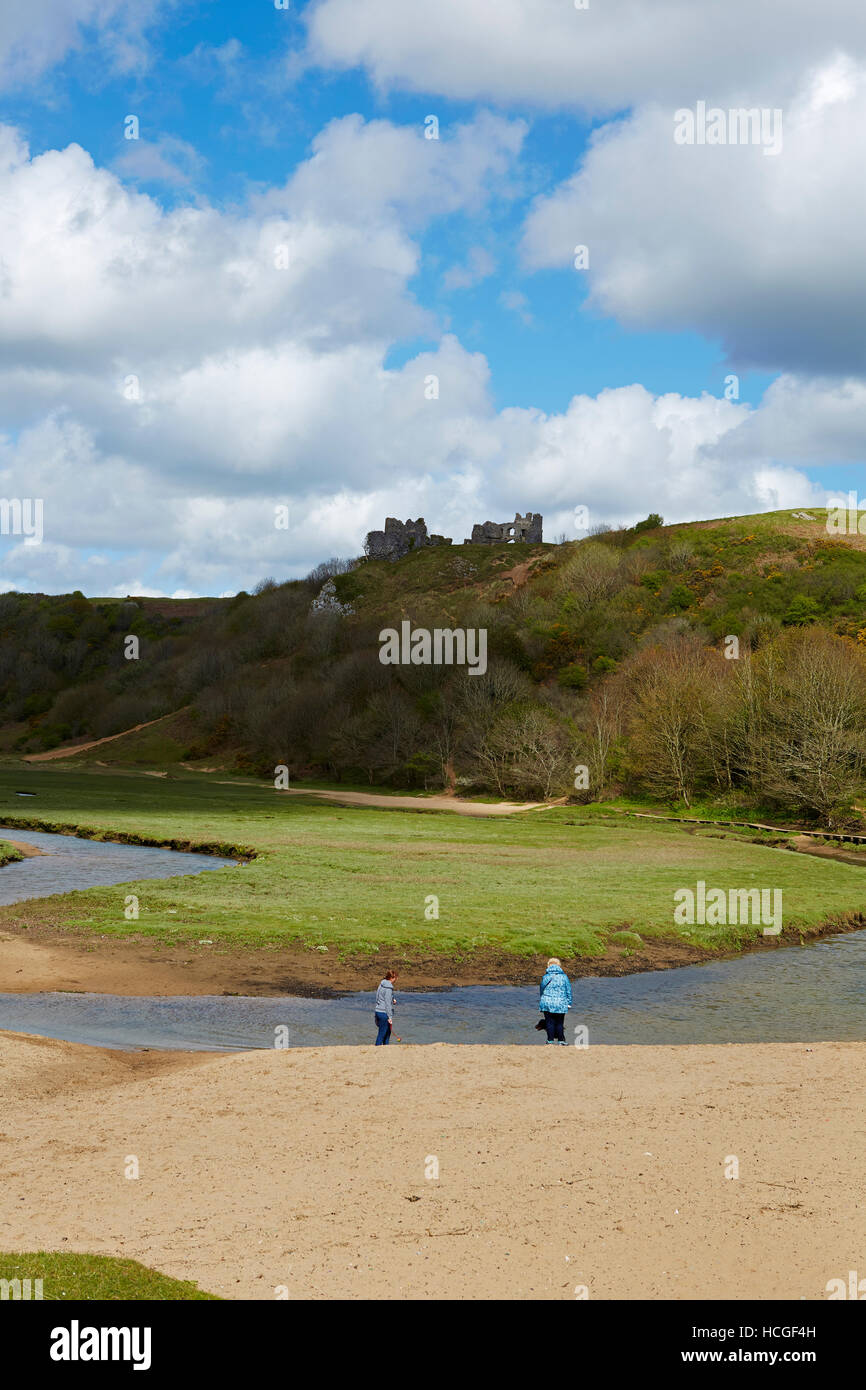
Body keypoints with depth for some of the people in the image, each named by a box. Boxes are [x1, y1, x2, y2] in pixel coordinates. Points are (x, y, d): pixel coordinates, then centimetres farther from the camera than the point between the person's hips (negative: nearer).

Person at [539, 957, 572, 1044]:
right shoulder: (564, 977, 0)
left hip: (547, 1003, 0)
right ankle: (561, 1041, 13)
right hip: (560, 1004, 0)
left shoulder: (545, 977, 0)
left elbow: (541, 991, 10)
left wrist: (540, 1002, 24)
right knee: (559, 1023, 9)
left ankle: (550, 1041, 6)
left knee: (549, 1022, 6)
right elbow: (568, 990, 5)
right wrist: (569, 1003, 12)